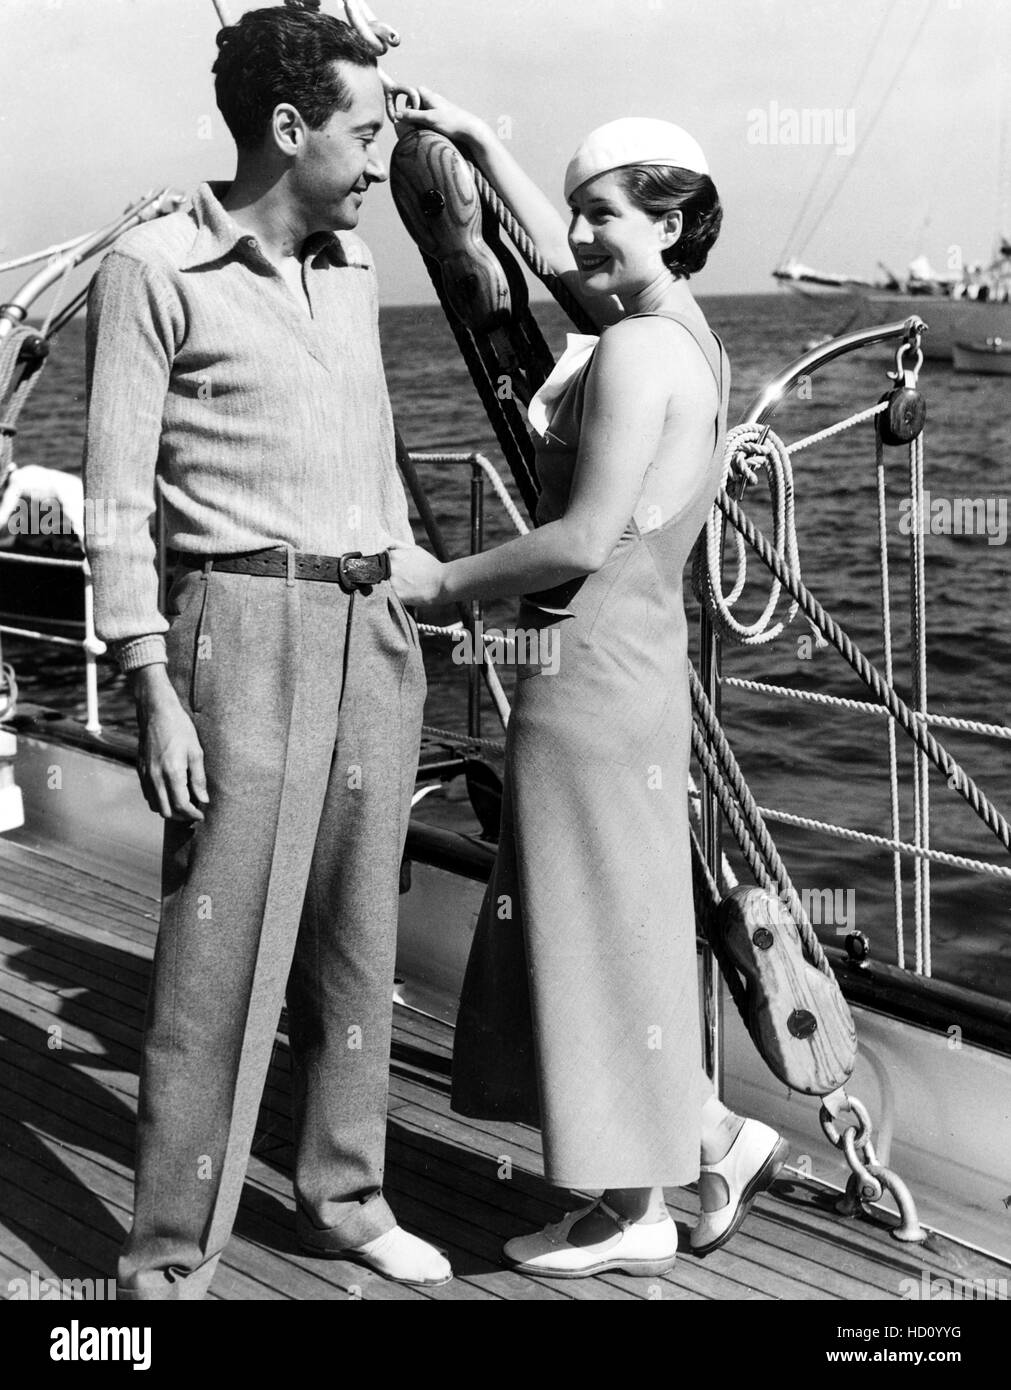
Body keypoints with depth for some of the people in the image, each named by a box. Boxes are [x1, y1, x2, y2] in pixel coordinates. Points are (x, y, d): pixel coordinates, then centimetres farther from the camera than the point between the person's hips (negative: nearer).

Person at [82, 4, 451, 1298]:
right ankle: (167, 1261, 6)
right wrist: (153, 694, -15)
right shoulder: (154, 269, -6)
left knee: (354, 938, 13)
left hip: (375, 631, 7)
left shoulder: (353, 269, 13)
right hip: (246, 624, -6)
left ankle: (341, 1196, 28)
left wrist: (414, 604, 19)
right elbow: (117, 500, -9)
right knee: (222, 956, -5)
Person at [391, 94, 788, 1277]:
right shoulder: (688, 334, 12)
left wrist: (441, 580, -9)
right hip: (634, 659, 9)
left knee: (595, 930, 2)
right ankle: (716, 1139, 26)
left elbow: (587, 540, -20)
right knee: (601, 929, 19)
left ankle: (630, 1215, 15)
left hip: (590, 667, -9)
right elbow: (561, 260, 30)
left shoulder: (634, 350, -15)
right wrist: (479, 144, 35)